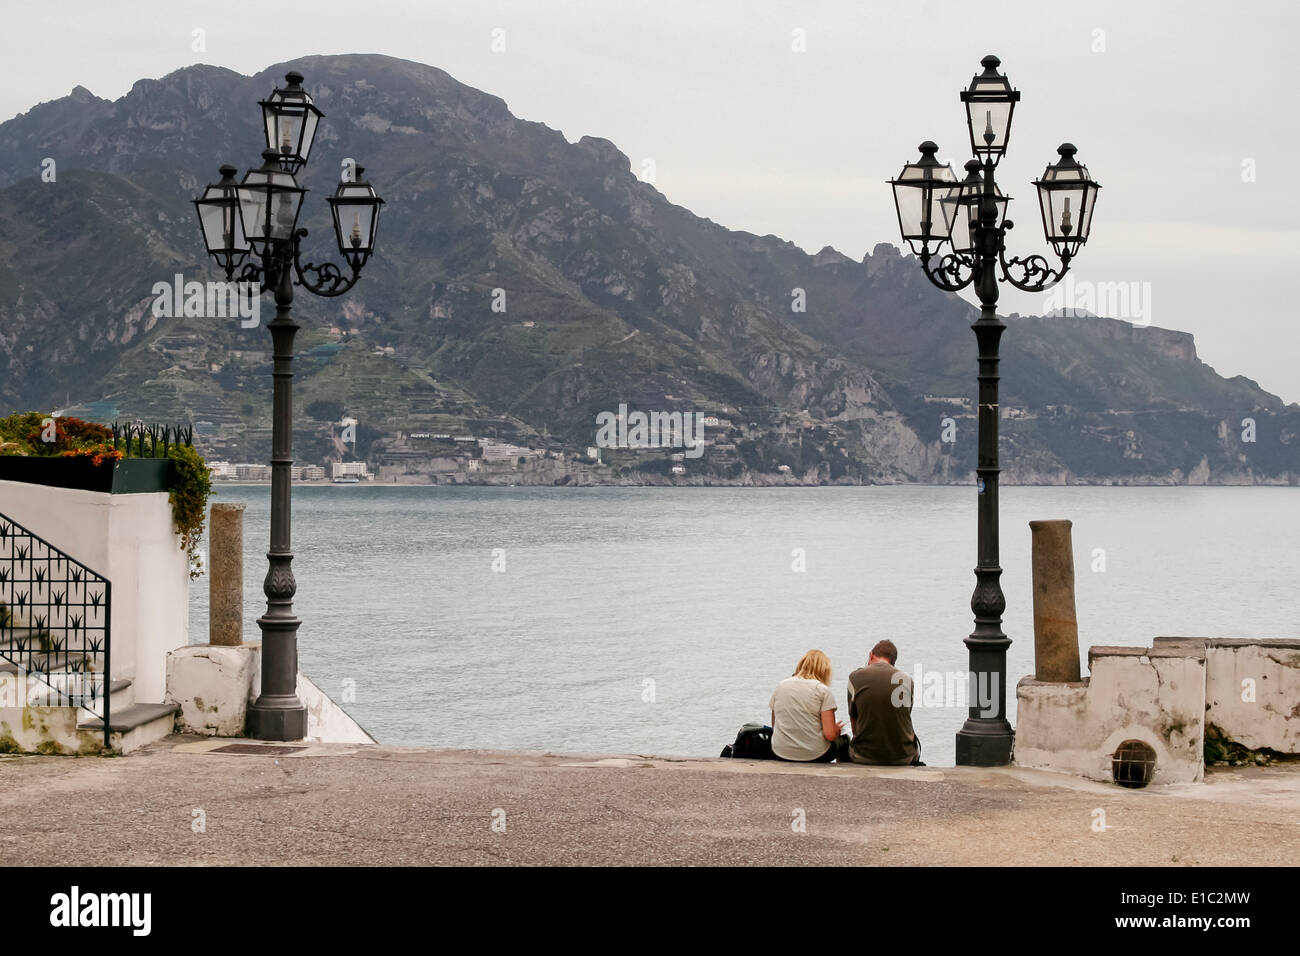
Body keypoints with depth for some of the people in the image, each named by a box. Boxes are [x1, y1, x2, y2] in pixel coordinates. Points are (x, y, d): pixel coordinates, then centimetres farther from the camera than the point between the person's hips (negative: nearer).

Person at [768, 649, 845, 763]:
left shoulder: (780, 686, 6)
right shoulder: (824, 690, -8)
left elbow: (774, 726, 13)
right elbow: (830, 734, -14)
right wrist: (837, 729, 9)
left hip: (780, 754, 4)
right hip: (815, 756, -4)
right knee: (844, 740, 28)